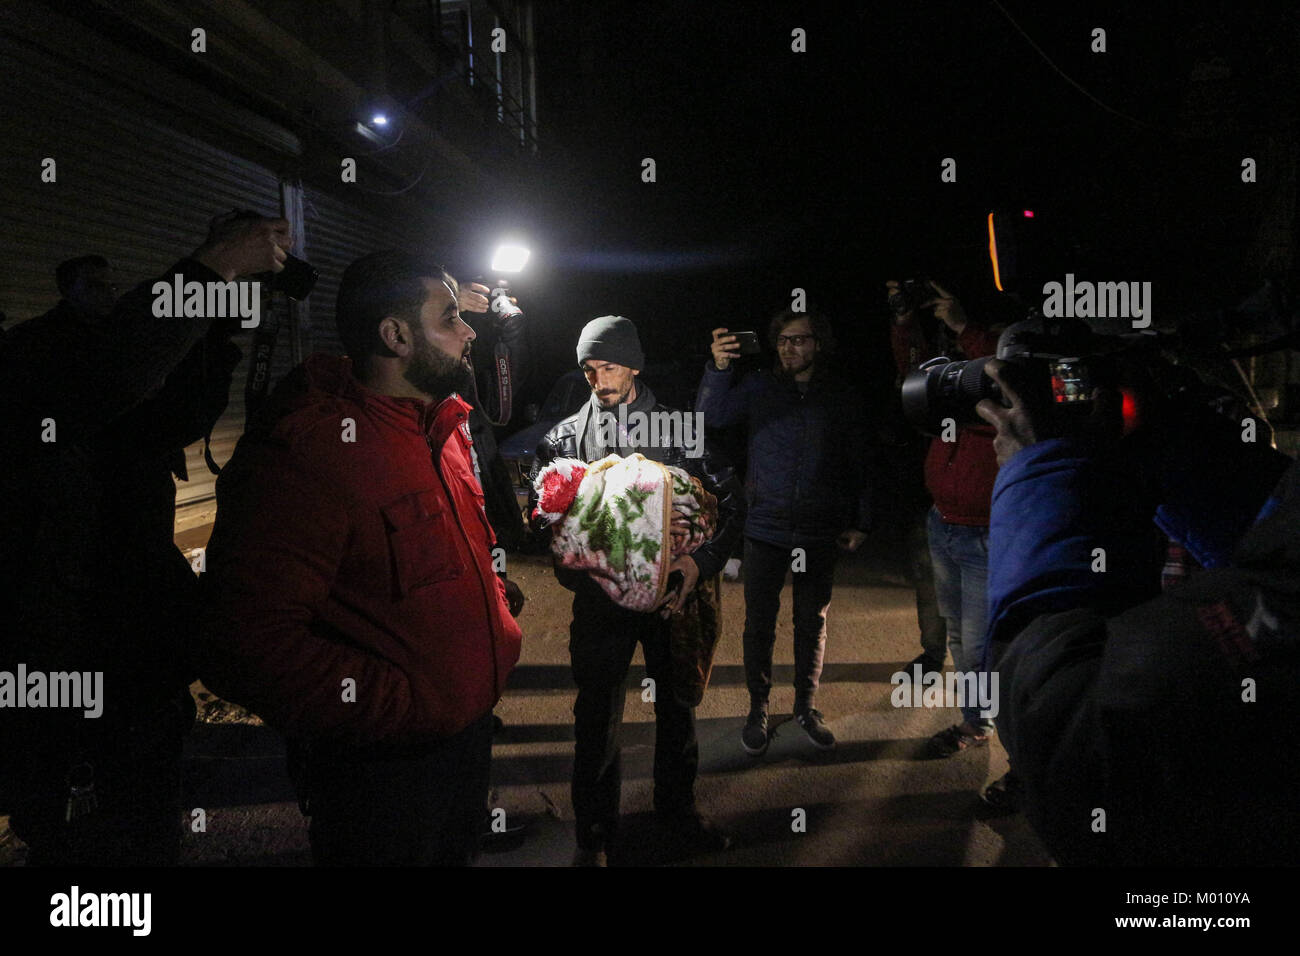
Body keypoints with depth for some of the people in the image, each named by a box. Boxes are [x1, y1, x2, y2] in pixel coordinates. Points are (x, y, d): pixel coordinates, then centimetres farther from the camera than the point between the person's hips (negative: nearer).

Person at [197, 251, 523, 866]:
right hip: (381, 770, -8)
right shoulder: (310, 451, -24)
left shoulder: (444, 427, 6)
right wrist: (405, 705, -26)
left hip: (469, 736, 9)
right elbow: (249, 642, -31)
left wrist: (495, 621, 8)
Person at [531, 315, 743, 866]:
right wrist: (571, 569, -14)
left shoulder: (676, 428, 1)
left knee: (677, 709, 13)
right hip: (599, 598, 0)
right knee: (598, 718, 4)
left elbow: (730, 498, -1)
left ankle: (678, 815, 33)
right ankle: (594, 836, 20)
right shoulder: (565, 438, 3)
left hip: (671, 591, 1)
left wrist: (703, 560, -15)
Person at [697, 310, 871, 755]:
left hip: (820, 534, 1)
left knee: (812, 622, 12)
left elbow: (860, 465, 8)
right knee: (760, 621, 4)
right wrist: (718, 368, -30)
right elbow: (711, 414, -14)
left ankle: (806, 706, 27)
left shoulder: (844, 400, 2)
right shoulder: (761, 388, 0)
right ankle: (757, 709, 19)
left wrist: (860, 523, 5)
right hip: (766, 528, -1)